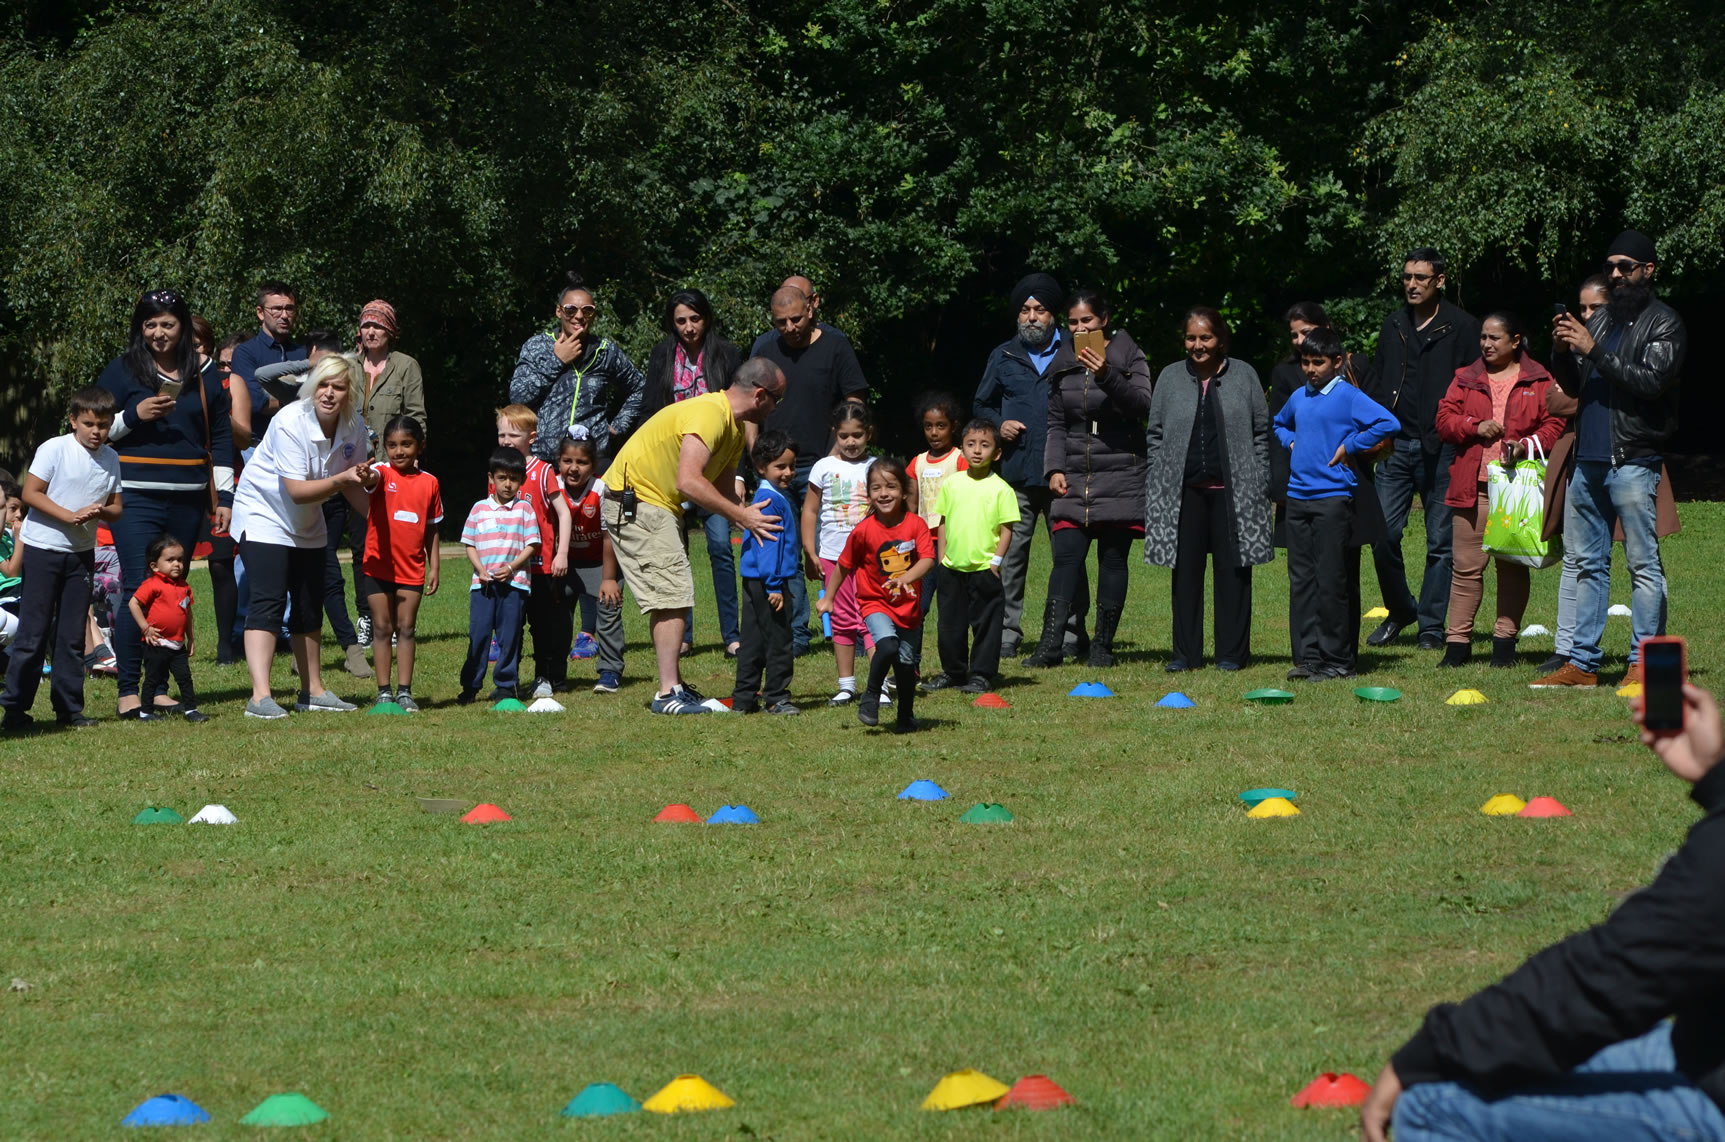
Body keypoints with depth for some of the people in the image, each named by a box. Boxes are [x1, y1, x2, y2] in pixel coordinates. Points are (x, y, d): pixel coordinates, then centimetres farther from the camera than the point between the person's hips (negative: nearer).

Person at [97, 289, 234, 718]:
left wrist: (224, 498, 9)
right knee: (138, 589, -12)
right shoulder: (122, 370, 3)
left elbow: (220, 439, 15)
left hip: (187, 501, 4)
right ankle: (128, 691, -11)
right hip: (136, 496, -3)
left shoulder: (204, 376, 11)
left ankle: (159, 688, 12)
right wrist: (135, 415, -14)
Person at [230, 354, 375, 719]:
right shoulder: (290, 423, -28)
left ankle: (312, 691, 24)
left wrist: (364, 482, -19)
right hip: (263, 513, -7)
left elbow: (352, 483, 3)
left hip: (307, 524, 7)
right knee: (269, 601, -19)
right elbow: (297, 491, -30)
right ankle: (260, 696, -26)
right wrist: (341, 479, -42)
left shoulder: (354, 428, -9)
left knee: (310, 604, 11)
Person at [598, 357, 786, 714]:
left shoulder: (734, 428, 9)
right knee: (672, 594, -14)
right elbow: (688, 482, -34)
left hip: (661, 507, 11)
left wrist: (752, 522, -5)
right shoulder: (708, 415, -24)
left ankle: (673, 686, 18)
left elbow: (725, 492, 13)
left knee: (672, 598, 13)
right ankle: (668, 694, -15)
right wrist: (742, 516, -29)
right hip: (632, 501, -11)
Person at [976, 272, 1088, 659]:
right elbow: (981, 404, 24)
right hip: (1015, 473, 2)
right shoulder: (1003, 357, 14)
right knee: (1009, 556, -1)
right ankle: (1006, 634, 4)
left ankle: (1073, 634, 9)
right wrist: (998, 425, 4)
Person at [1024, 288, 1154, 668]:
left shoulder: (1129, 358, 1)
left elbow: (1141, 405, -13)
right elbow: (1056, 424, 16)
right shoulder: (1062, 365, 12)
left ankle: (1103, 645, 4)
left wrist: (1107, 376, -27)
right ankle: (1051, 643, -14)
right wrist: (1054, 468, 4)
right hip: (1074, 478, 3)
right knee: (1067, 556, -8)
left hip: (1120, 476, -3)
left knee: (1113, 558, -2)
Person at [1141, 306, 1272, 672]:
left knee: (1232, 570, 1)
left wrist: (1259, 483, 0)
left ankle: (1232, 652, 8)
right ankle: (1186, 652, 10)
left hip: (1232, 489, -1)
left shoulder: (1243, 376, 5)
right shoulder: (1170, 378, 9)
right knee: (1185, 571, 3)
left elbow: (1261, 432, 7)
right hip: (1184, 490, 2)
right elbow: (1156, 434, 12)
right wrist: (1157, 484, 3)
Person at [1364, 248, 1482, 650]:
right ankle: (1399, 612, 17)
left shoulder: (1461, 327, -1)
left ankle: (1432, 626, 9)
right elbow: (1377, 383, 20)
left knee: (1440, 541, 1)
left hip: (1441, 448, -4)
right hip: (1396, 445, 4)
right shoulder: (1394, 325, 14)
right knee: (1382, 532, -3)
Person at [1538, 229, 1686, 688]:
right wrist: (1563, 353, 0)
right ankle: (1583, 663, 11)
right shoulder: (1601, 320, 19)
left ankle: (1644, 665, -5)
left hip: (1632, 461, -7)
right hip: (1588, 460, 7)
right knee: (1589, 564, 8)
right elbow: (1575, 387, 20)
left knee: (1643, 565, -6)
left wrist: (1594, 350, -17)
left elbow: (1652, 380, -16)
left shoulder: (1663, 323, -2)